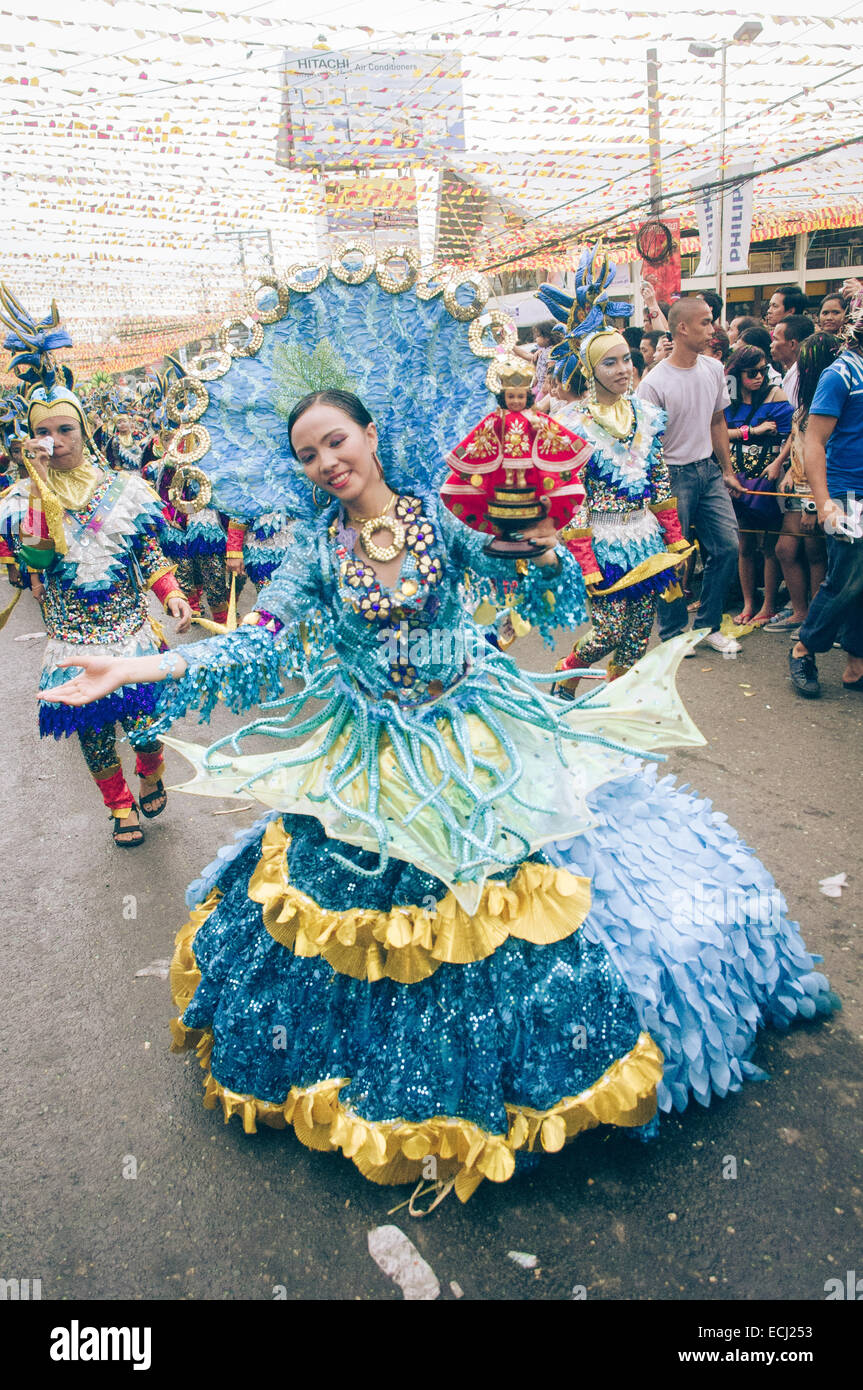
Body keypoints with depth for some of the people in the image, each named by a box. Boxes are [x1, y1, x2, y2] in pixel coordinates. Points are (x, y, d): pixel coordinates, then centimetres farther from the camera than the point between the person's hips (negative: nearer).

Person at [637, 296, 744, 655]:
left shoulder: (713, 369, 6)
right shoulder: (655, 382, -13)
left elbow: (718, 423, 16)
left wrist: (728, 471, 15)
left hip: (709, 470, 6)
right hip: (672, 474, -6)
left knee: (727, 546, 3)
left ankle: (708, 625, 18)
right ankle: (673, 632, 18)